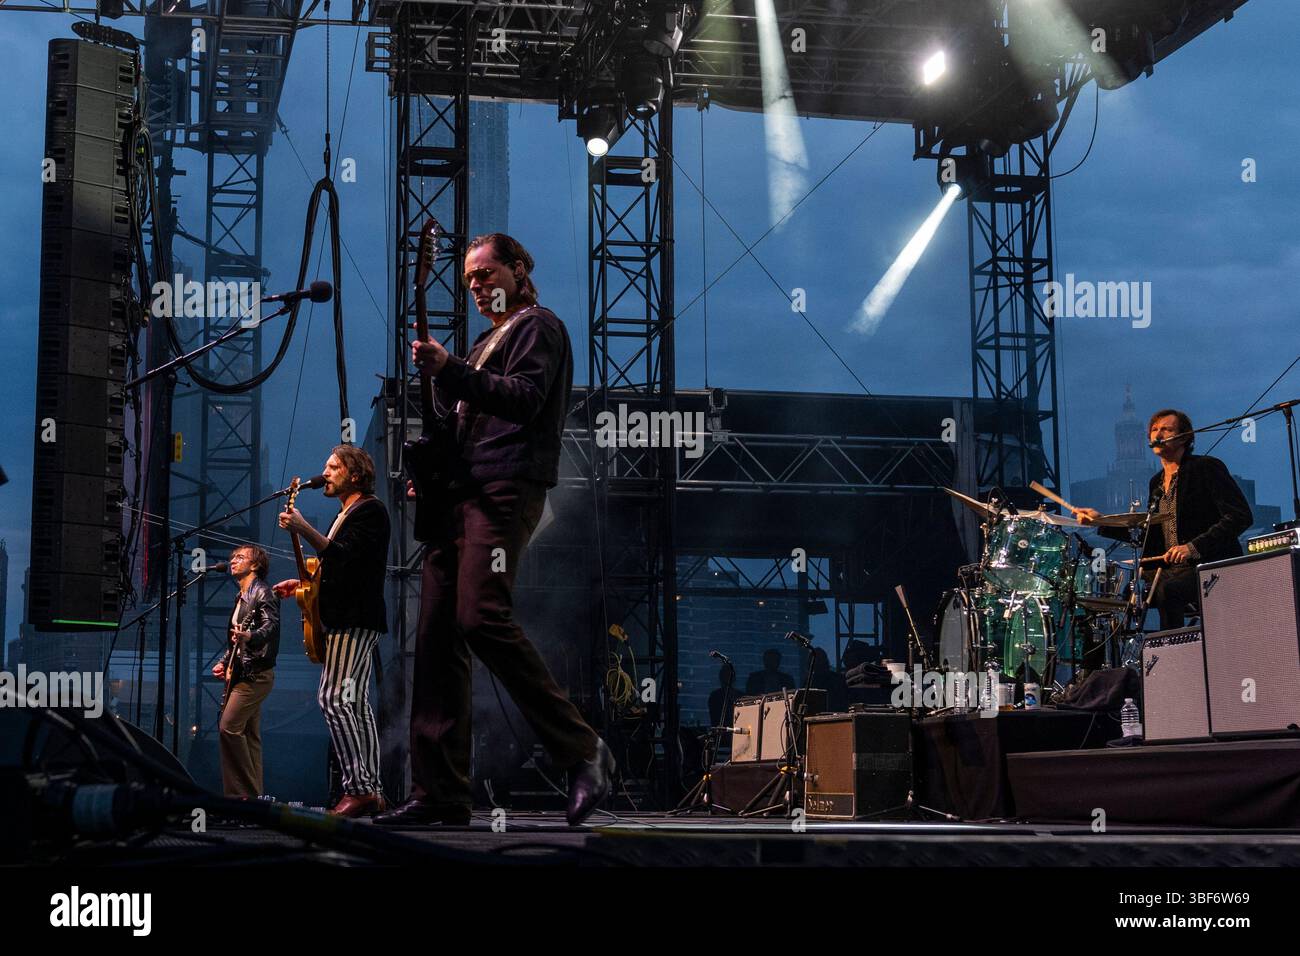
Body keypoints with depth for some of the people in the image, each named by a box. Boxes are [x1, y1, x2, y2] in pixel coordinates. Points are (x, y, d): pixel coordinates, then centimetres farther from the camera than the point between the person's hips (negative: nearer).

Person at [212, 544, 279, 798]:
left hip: (256, 674, -10)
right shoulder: (241, 597, 20)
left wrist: (249, 637, -41)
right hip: (243, 673, 10)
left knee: (228, 727, -16)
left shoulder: (261, 592, -8)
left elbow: (271, 625, -23)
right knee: (249, 735, 7)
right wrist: (225, 663, 16)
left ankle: (247, 793, -13)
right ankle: (253, 794, 9)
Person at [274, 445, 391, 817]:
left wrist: (304, 529, -26)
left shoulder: (370, 510, -8)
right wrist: (304, 582, 17)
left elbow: (346, 558, -22)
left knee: (333, 698, -18)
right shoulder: (346, 515, 24)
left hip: (355, 620, -11)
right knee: (356, 704, 6)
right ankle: (372, 793, 6)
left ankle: (358, 787, -20)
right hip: (348, 620, 11)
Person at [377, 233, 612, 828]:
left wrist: (450, 370, -22)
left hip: (506, 489, -9)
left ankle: (581, 749, -14)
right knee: (437, 634, -2)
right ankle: (440, 792, -3)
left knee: (481, 618, -23)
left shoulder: (537, 326, 4)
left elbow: (523, 399, -13)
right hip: (460, 491, 9)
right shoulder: (487, 342, 31)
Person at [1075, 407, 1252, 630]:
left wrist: (1194, 546, -23)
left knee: (1167, 591, -34)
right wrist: (1100, 521, 11)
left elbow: (1241, 516, -14)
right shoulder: (1157, 482, 17)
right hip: (1170, 571, 7)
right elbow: (1147, 533, 22)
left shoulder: (1206, 468, -5)